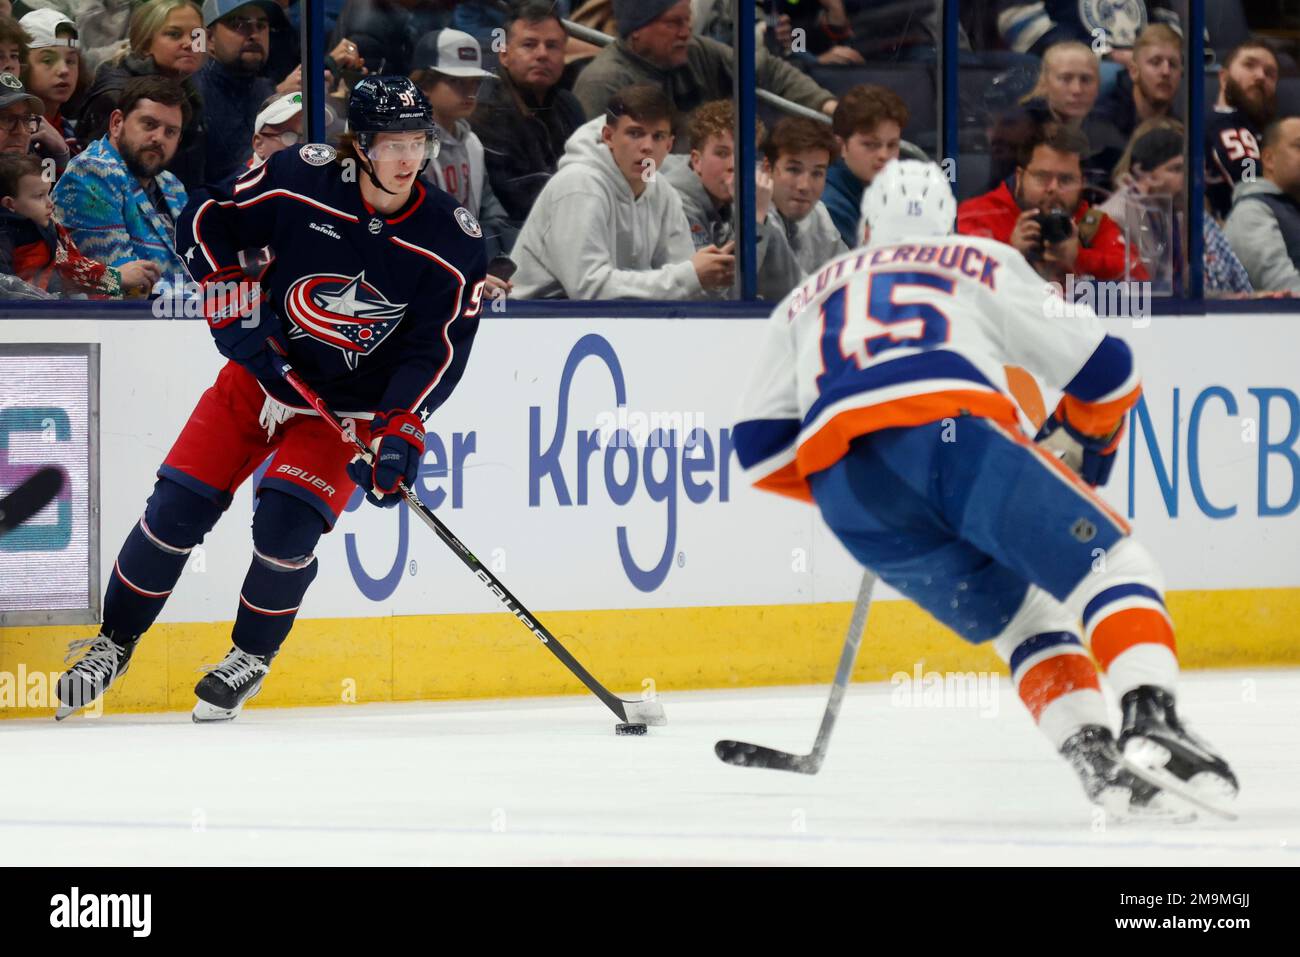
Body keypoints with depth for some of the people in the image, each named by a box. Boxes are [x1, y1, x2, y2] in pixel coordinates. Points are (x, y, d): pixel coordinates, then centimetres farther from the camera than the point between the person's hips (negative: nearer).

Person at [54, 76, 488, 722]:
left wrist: (400, 432, -22)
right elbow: (207, 225, -5)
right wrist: (233, 313, -10)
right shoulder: (301, 180, -18)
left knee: (288, 522, -19)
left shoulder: (451, 239, -17)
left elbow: (439, 349, -13)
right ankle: (113, 644, 15)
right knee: (177, 509, -4)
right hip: (265, 369, 1)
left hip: (354, 401, -1)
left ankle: (251, 657, 6)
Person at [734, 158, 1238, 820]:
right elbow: (1105, 371, 22)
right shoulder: (985, 264, 27)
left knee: (1029, 624, 18)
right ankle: (1150, 722, -22)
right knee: (1113, 567, 2)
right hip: (952, 434, -3)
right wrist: (1079, 442, 42)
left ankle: (1093, 760, -3)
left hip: (841, 478, 3)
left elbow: (760, 449, 24)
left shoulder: (804, 301, 34)